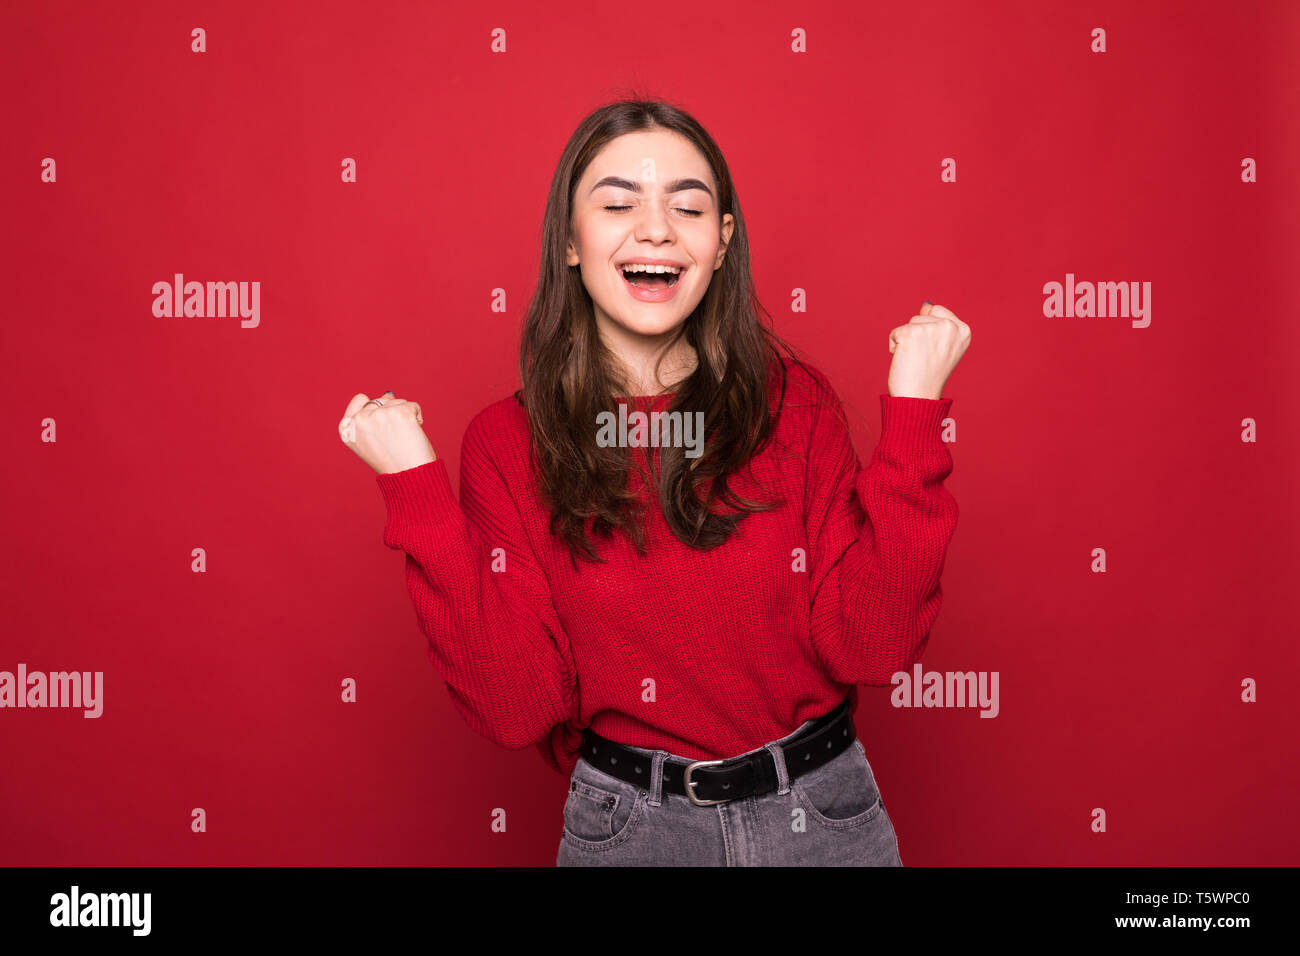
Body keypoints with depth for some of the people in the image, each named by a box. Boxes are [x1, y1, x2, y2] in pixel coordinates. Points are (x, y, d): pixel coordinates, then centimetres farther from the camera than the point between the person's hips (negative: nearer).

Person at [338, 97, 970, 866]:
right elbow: (518, 709, -15)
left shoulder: (794, 402, -7)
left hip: (823, 814, 1)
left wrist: (914, 414, -18)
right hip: (627, 827, 0)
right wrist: (418, 488, -20)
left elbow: (870, 648, -14)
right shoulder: (508, 442, -8)